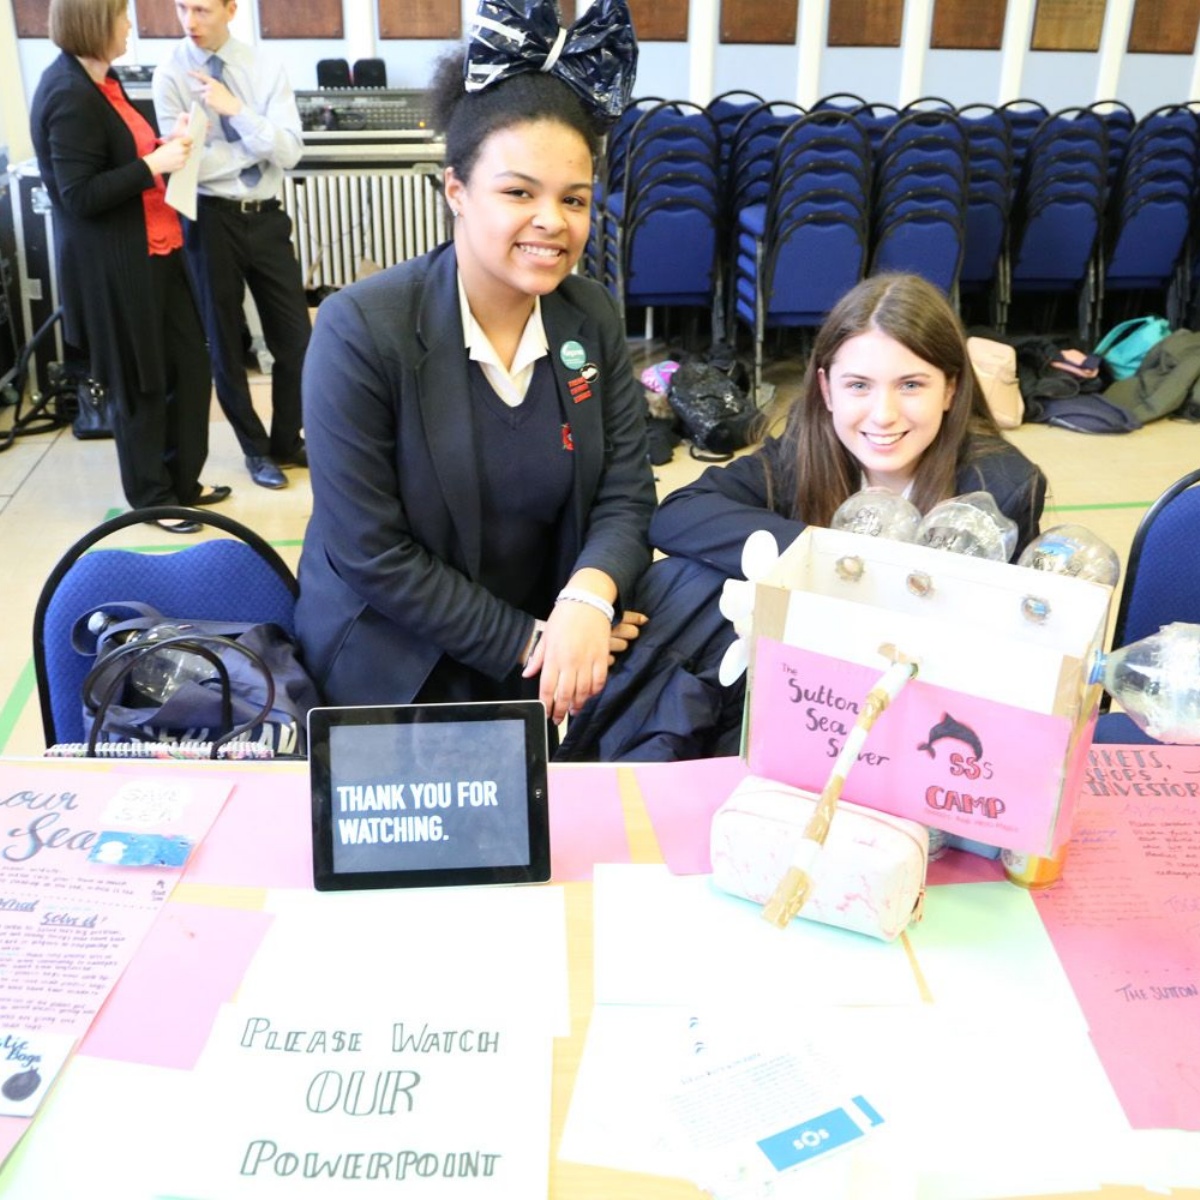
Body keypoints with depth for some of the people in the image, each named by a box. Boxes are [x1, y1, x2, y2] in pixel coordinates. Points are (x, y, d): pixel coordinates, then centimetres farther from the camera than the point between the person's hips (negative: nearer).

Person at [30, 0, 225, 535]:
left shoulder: (98, 80, 10)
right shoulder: (69, 95, -19)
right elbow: (80, 196, -20)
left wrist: (164, 146, 3)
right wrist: (154, 164, -21)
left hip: (152, 251, 9)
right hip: (113, 267, -9)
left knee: (189, 364, 13)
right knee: (139, 384, 5)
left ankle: (183, 481, 28)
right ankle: (151, 498, 23)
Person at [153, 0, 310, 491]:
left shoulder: (265, 70, -1)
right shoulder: (170, 73, -6)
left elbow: (289, 153, -11)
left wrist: (236, 109, -21)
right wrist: (260, 145, -12)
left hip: (267, 217, 2)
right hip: (212, 220, -2)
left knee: (295, 337, 6)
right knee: (225, 343, 9)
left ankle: (288, 440, 27)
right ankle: (256, 449, 27)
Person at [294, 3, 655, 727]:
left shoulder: (592, 317, -1)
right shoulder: (361, 329, -16)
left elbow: (626, 497, -3)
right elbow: (373, 554, -16)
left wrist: (588, 599, -23)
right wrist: (525, 641, -16)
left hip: (557, 661, 4)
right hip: (395, 667, -3)